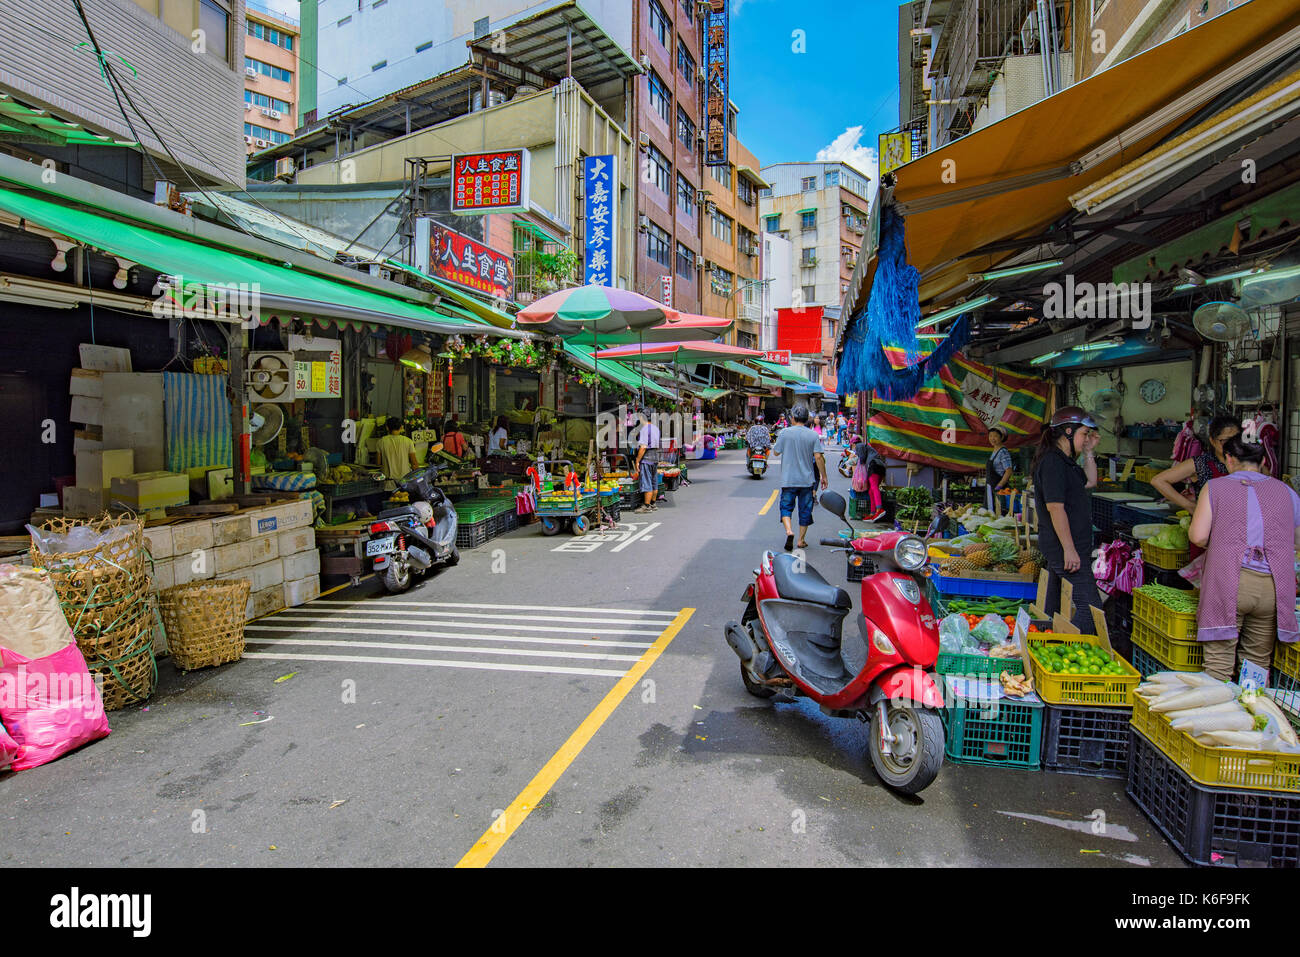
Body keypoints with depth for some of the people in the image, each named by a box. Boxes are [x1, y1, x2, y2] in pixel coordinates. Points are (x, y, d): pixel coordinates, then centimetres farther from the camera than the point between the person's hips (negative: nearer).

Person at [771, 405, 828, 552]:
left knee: (786, 506, 8)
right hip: (807, 479, 1)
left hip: (788, 479, -1)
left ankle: (788, 531, -17)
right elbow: (818, 457, -7)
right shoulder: (813, 435, -3)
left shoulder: (785, 433, -5)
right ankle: (801, 540, 15)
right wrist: (823, 477, 1)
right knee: (805, 509, 11)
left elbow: (776, 453, 2)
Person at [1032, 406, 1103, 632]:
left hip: (1060, 547, 10)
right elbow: (1055, 507, -21)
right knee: (1090, 607, -12)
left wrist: (1089, 452, 19)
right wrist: (1070, 550, -22)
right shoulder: (1052, 462, -16)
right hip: (1064, 546, -10)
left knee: (1056, 608, 15)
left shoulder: (1064, 461, 16)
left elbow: (1090, 482, 29)